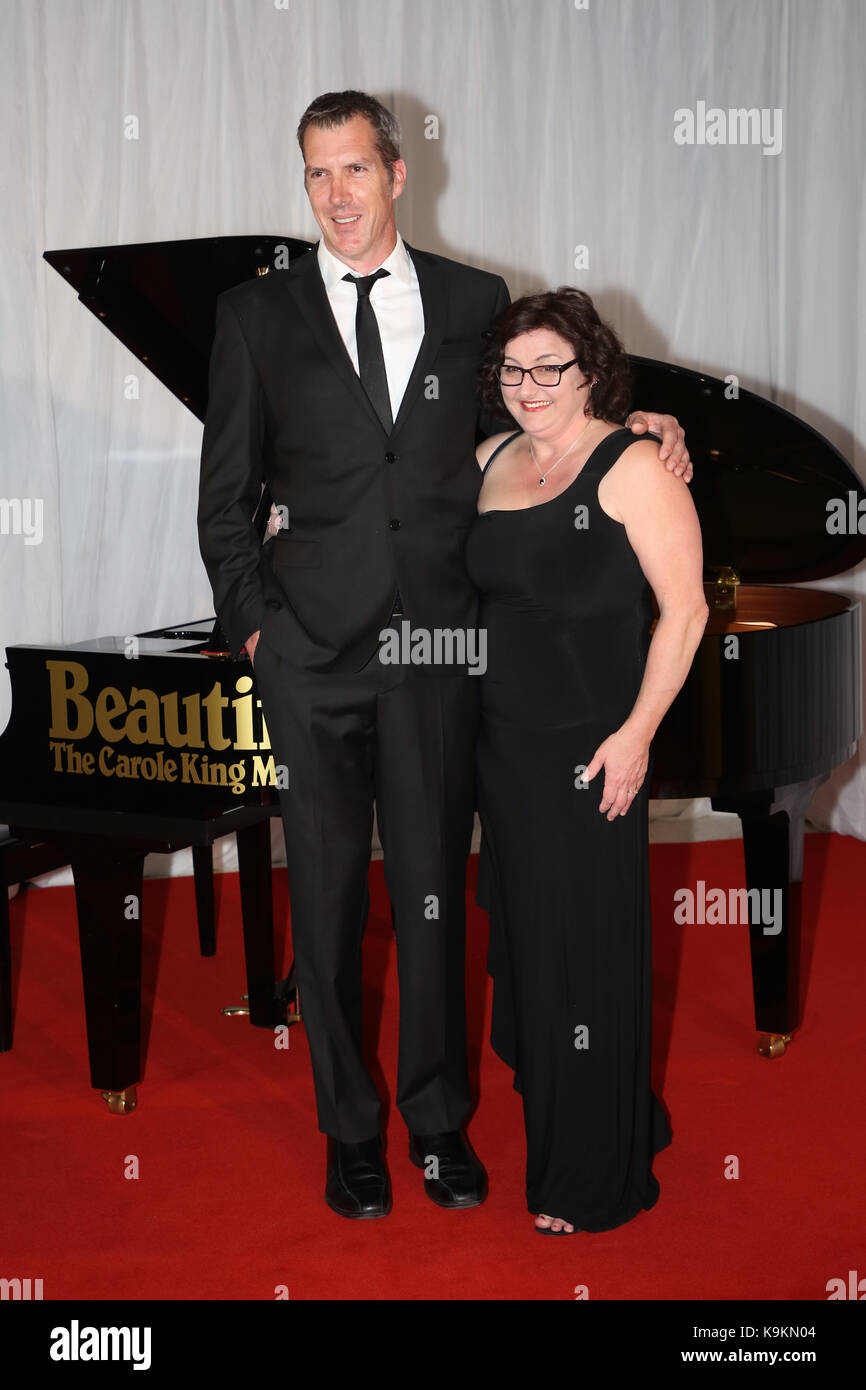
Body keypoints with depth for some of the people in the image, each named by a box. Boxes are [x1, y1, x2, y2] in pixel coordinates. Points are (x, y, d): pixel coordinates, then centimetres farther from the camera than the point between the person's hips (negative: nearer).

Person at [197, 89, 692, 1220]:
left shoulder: (474, 302, 8)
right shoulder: (257, 314, 6)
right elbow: (225, 492, 8)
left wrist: (635, 427, 4)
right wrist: (251, 621, -2)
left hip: (438, 639, 0)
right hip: (312, 650, 0)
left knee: (434, 886, 6)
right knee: (326, 891, 6)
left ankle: (439, 1122, 23)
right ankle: (350, 1127, 21)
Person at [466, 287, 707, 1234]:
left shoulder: (633, 465, -9)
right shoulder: (491, 461, 11)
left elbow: (684, 609, -12)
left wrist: (636, 734, -16)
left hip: (589, 752, -7)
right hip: (504, 742, 7)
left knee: (583, 946, 1)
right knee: (522, 934, 15)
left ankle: (594, 1180, 15)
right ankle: (550, 1120, 34)